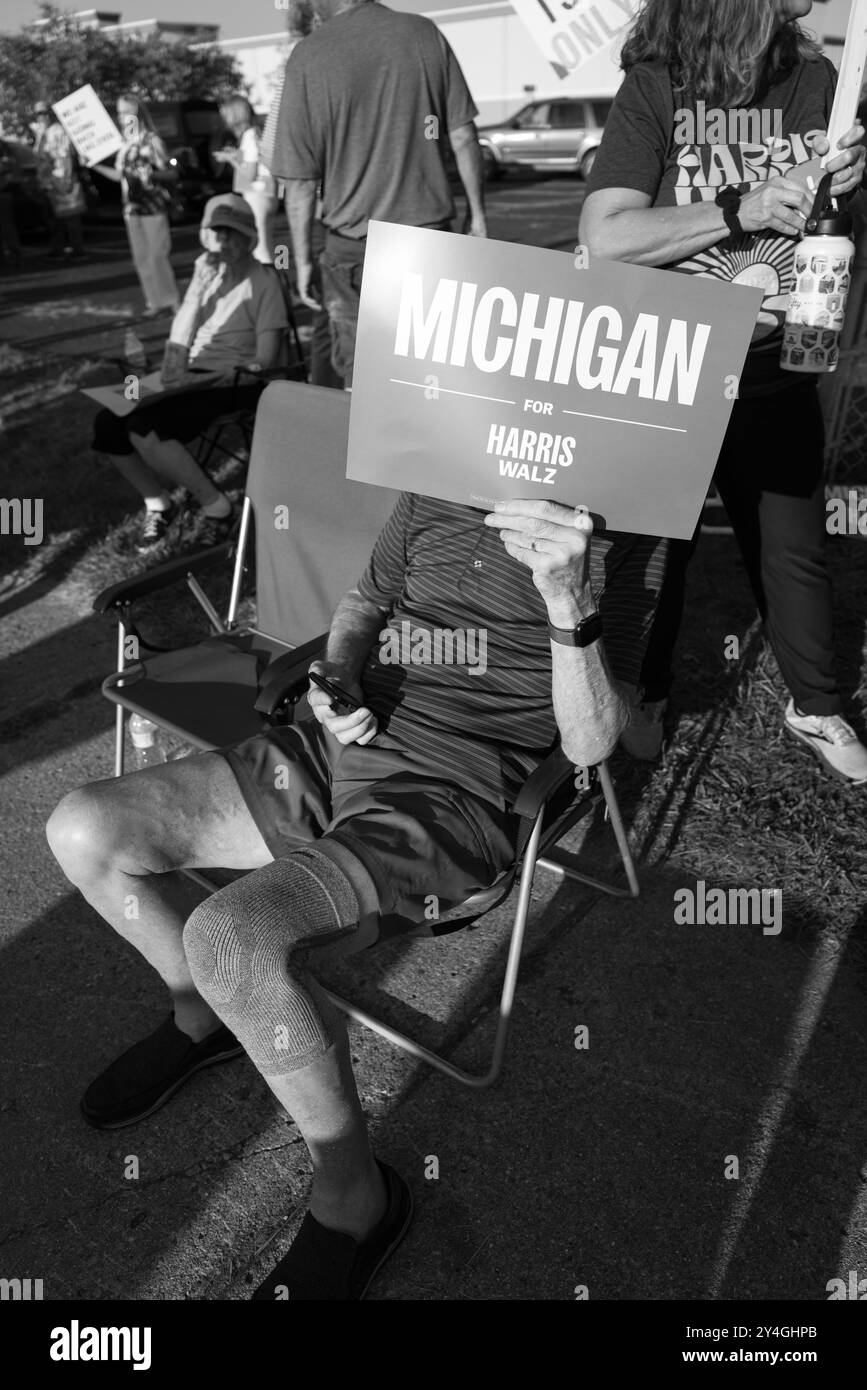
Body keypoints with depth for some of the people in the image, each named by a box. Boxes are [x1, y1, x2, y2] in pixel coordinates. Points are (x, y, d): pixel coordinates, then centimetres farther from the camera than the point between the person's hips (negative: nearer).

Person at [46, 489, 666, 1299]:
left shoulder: (624, 537, -4)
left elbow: (589, 745, -10)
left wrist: (567, 602, -27)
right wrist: (335, 679, 1)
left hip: (451, 791, -6)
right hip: (340, 742, 7)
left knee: (227, 935, -30)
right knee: (84, 832, -2)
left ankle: (354, 1198, -3)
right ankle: (203, 1014, 25)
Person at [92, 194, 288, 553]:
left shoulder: (261, 278, -6)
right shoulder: (204, 269, 13)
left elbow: (265, 360, -12)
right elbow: (179, 340, 9)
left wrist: (193, 379, -14)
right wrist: (198, 291, -10)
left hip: (235, 383, -7)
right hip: (194, 377, 7)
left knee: (143, 427, -27)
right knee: (108, 424, -10)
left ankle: (216, 505, -12)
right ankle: (155, 502, 9)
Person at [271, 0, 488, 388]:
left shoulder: (308, 58, -7)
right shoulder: (424, 33, 1)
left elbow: (301, 179, -7)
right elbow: (463, 136, 3)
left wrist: (303, 261, 1)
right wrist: (477, 214, 12)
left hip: (355, 244, -3)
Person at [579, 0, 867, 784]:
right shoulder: (656, 88, -9)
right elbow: (605, 237, -19)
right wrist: (742, 210, -24)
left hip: (777, 373, 3)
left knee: (794, 549, 11)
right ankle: (642, 692, 35)